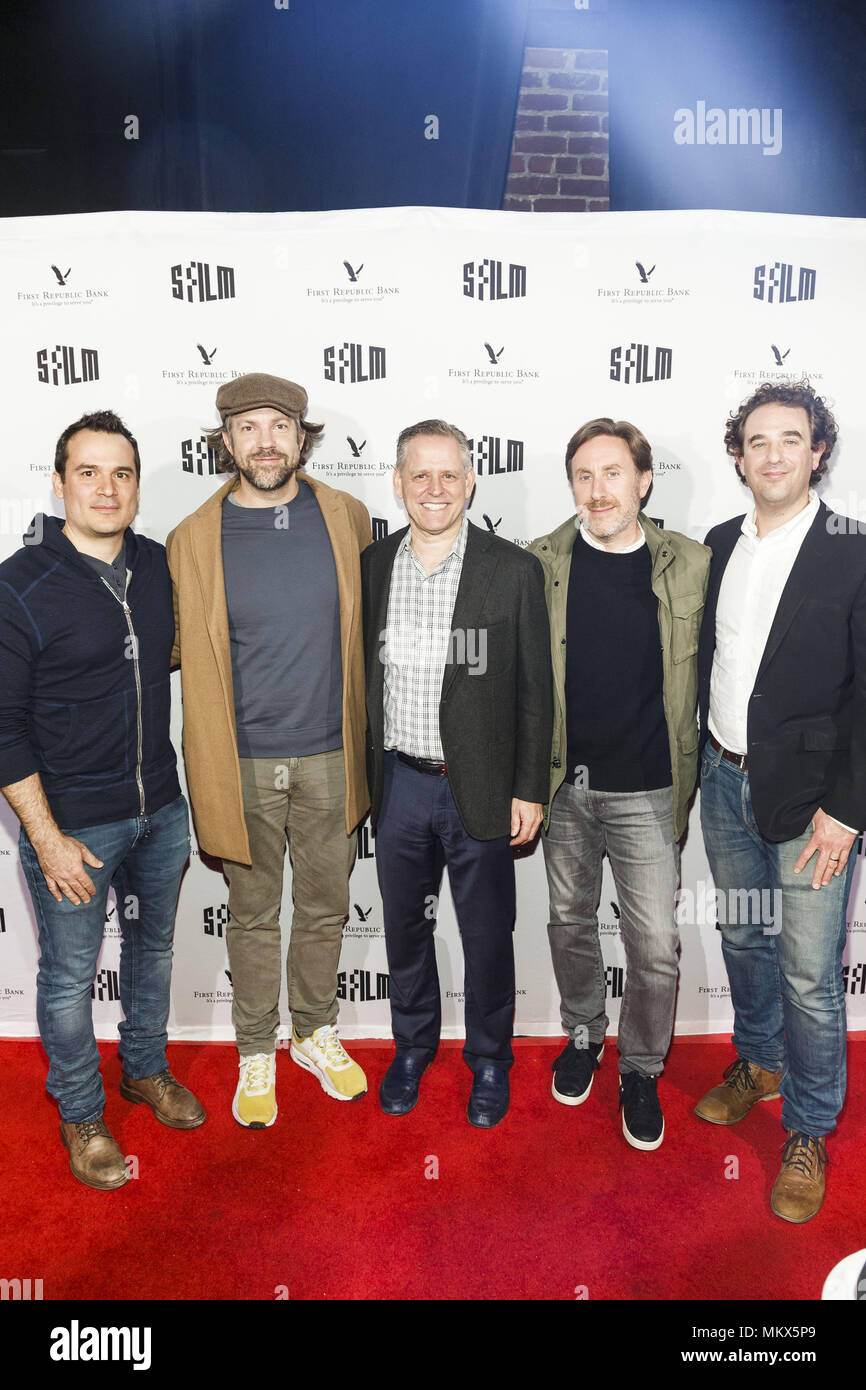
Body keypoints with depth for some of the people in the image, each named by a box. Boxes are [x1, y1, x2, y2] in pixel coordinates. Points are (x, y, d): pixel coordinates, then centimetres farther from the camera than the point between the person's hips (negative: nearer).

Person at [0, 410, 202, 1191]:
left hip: (161, 809, 5)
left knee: (154, 944, 22)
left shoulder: (158, 565, -1)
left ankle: (147, 1068, 46)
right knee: (70, 976, 11)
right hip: (73, 822, -5)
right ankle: (81, 1113, 35)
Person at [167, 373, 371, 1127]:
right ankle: (256, 1050, 36)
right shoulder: (194, 537, -6)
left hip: (328, 755, 2)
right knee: (254, 916, 14)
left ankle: (316, 1031, 39)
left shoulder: (346, 516, -2)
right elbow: (189, 654, -1)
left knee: (325, 909, 16)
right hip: (244, 762, -1)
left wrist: (363, 738, 10)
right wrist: (208, 778, -6)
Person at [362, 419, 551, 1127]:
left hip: (481, 788, -2)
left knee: (487, 935, 13)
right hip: (398, 783, 3)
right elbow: (362, 675, 7)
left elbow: (534, 690, -5)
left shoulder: (514, 570, -7)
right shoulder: (372, 566, 1)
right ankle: (413, 1046, 42)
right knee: (405, 926, 18)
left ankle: (489, 1061, 36)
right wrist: (361, 777, 5)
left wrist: (529, 791, -6)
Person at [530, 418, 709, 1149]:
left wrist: (694, 776, 2)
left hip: (648, 791, -1)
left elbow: (705, 675, 3)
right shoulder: (541, 564, -2)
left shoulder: (691, 565, -3)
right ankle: (583, 1036, 42)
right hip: (563, 784, 2)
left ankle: (641, 1069, 28)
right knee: (570, 923, 18)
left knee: (655, 945, 3)